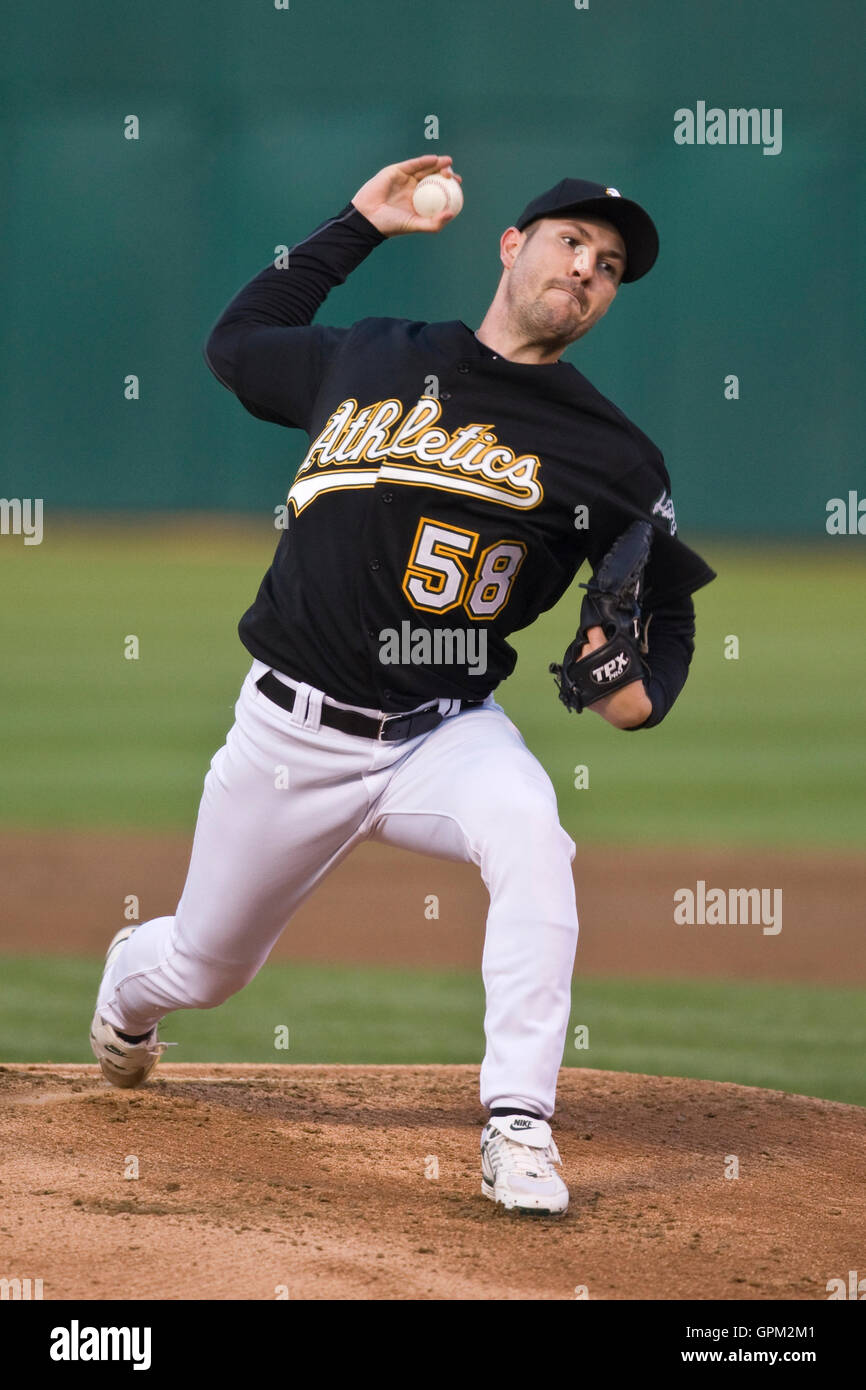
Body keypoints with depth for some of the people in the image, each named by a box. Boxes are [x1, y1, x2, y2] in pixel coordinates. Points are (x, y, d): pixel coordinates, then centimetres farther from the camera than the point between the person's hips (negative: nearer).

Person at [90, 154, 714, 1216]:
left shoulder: (608, 455, -2)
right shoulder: (368, 360, 3)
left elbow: (667, 602, 6)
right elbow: (235, 343, 20)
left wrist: (646, 691, -16)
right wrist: (358, 226, 16)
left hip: (447, 733, -1)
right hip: (292, 730, 1)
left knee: (528, 830, -36)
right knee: (202, 970, 12)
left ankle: (518, 1127, -34)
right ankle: (131, 977, 52)